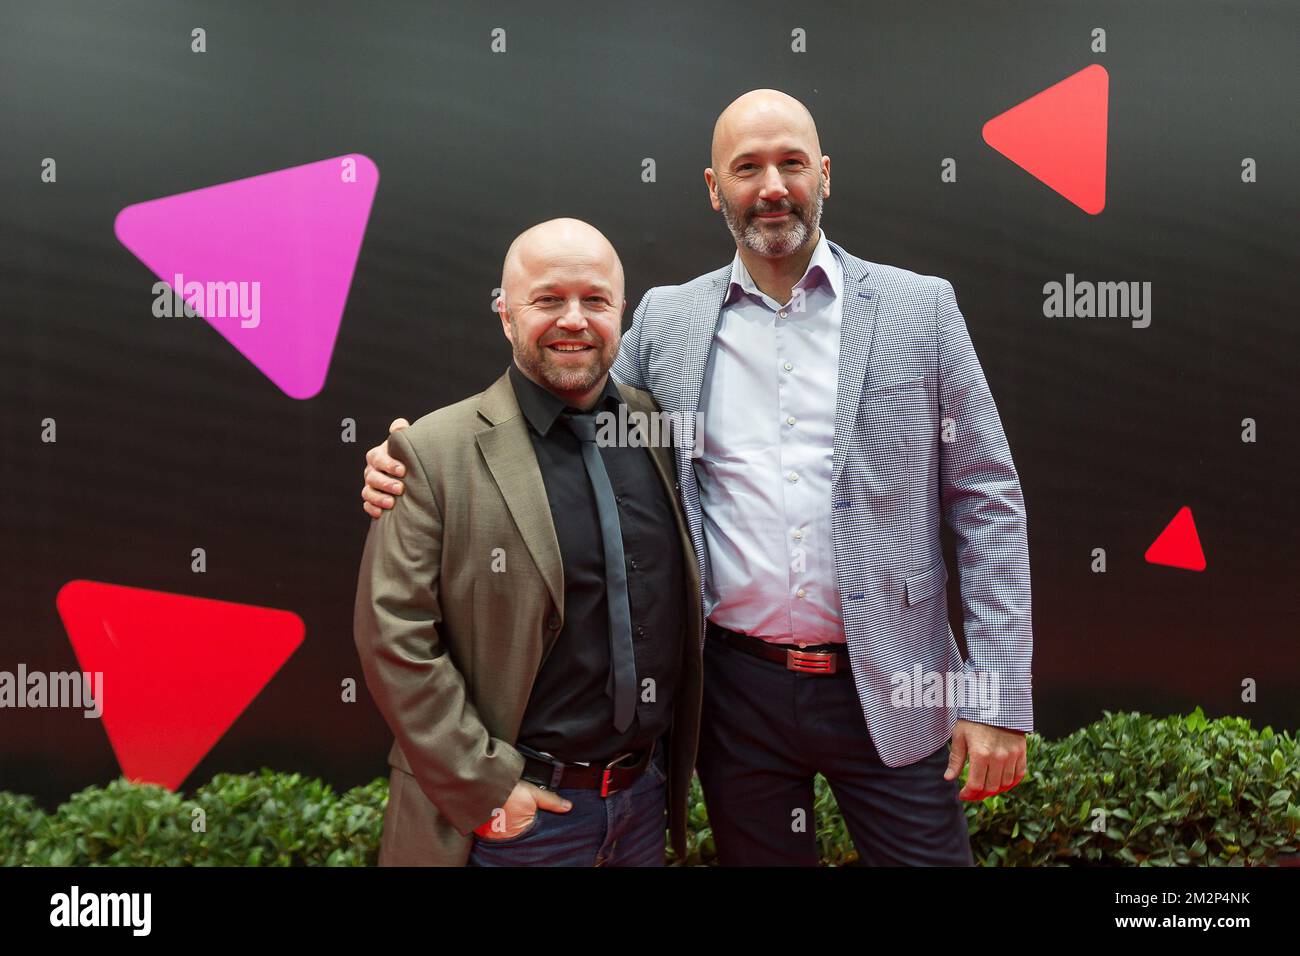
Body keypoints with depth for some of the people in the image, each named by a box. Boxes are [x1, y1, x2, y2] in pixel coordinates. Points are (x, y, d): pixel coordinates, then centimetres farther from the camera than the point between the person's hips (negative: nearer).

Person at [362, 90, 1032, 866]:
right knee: (759, 855, 19)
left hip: (891, 688, -1)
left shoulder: (920, 308, -2)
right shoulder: (667, 319, 3)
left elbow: (988, 501, -1)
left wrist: (999, 696, -6)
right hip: (737, 685, 2)